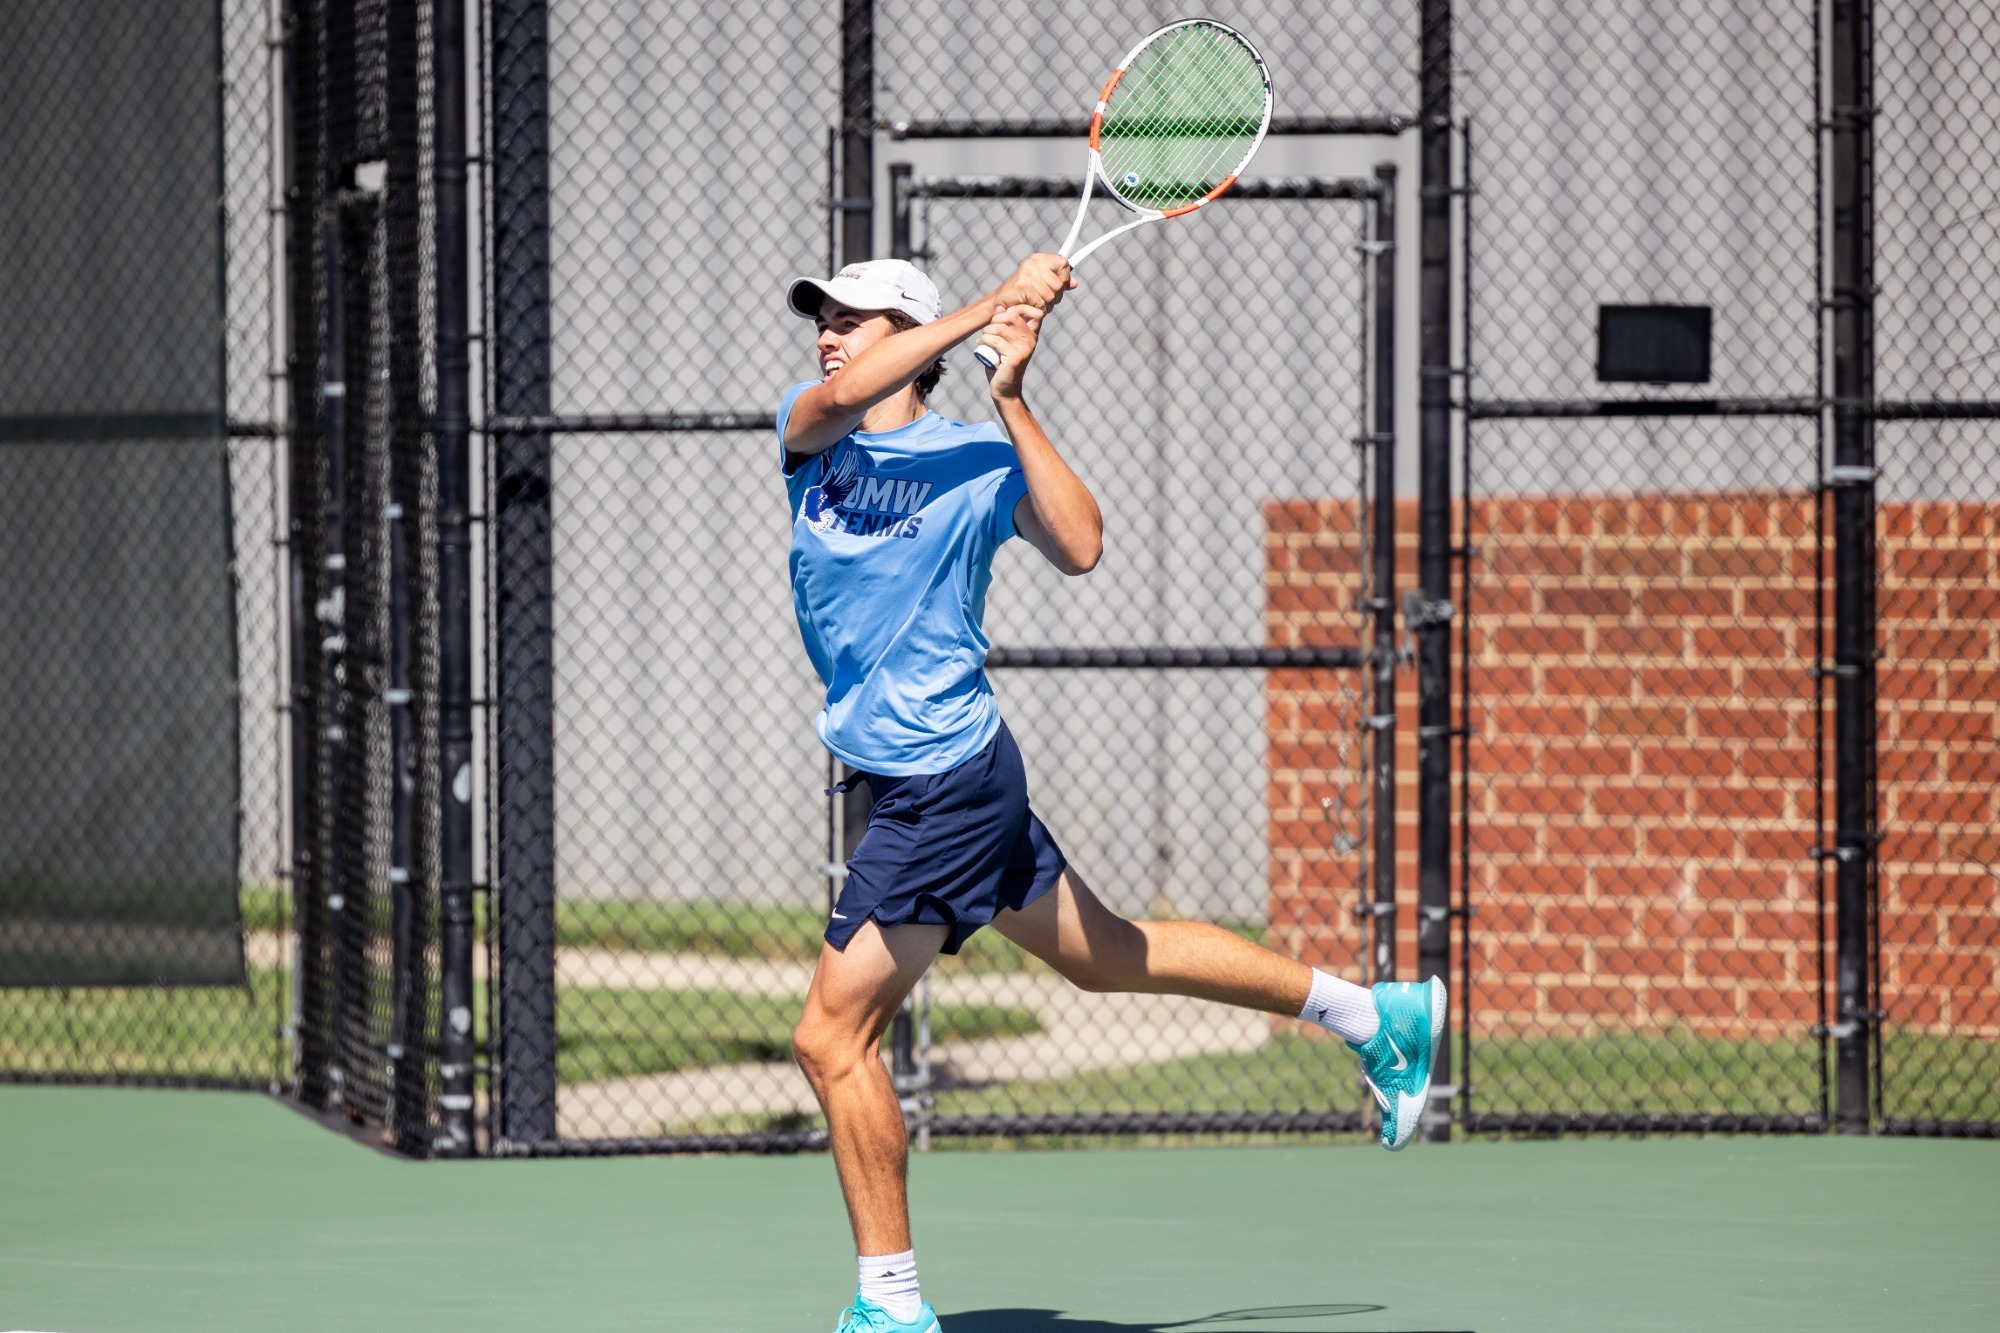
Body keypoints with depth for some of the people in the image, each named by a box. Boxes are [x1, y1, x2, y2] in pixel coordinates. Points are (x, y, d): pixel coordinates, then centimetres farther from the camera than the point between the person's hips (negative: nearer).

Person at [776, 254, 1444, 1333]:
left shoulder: (978, 458, -9)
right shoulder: (809, 432, 6)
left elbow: (1078, 549, -26)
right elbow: (839, 399, -18)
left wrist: (1011, 403, -26)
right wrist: (989, 305, -21)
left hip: (946, 786, -8)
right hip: (912, 784, 8)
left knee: (831, 1034, -8)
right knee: (1108, 956, 21)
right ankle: (1374, 1014, 34)